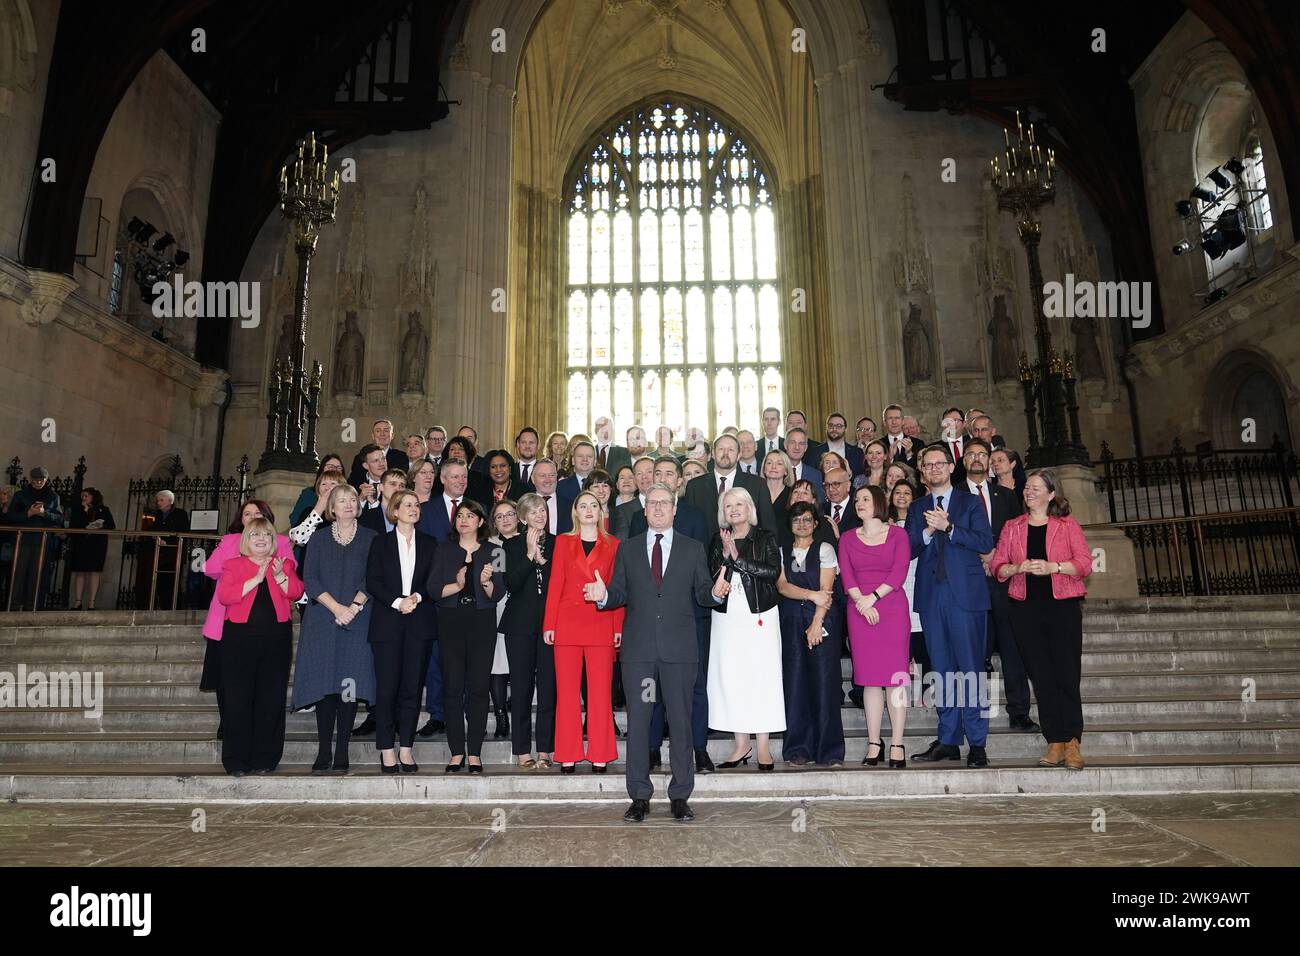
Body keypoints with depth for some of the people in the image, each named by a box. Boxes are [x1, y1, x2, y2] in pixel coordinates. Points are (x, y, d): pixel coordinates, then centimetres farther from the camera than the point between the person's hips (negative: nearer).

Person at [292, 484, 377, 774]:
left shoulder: (370, 539, 8)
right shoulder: (319, 539, 11)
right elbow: (310, 580, 2)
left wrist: (354, 607, -14)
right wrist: (336, 607, -11)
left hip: (357, 621, -1)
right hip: (323, 620, 1)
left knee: (350, 683, -4)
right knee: (323, 683, -2)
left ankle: (341, 753, 2)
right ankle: (324, 752, 4)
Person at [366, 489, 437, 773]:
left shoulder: (429, 544, 13)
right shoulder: (380, 543, 8)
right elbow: (373, 582, -1)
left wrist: (416, 597, -10)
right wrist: (397, 602, -12)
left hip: (418, 622, 2)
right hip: (387, 622, -2)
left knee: (412, 686, 2)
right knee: (387, 686, -3)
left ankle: (406, 748, 9)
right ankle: (387, 750, 5)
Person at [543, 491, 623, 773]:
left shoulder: (613, 544, 9)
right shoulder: (563, 542, 10)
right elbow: (555, 584, 7)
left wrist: (619, 626, -2)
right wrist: (549, 624, 0)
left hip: (601, 624, 0)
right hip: (567, 622, 0)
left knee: (600, 692, 1)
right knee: (567, 692, 3)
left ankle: (599, 756, 11)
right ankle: (568, 756, 12)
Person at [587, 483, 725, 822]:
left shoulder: (693, 549, 9)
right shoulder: (627, 550, 11)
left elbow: (701, 593, 7)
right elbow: (620, 595, 8)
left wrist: (715, 592, -15)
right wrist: (603, 596, -13)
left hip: (679, 648, 0)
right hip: (638, 648, 1)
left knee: (681, 721, 5)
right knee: (637, 721, 5)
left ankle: (680, 796, 16)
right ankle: (640, 797, 15)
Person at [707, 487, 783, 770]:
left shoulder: (765, 538, 3)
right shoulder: (718, 541, 11)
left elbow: (773, 571, -11)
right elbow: (711, 578, 3)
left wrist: (738, 558, -13)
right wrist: (725, 555, -14)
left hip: (760, 616, -2)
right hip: (727, 617, 3)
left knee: (762, 676, -3)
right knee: (730, 678, 1)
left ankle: (763, 747, 3)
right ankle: (742, 745, 9)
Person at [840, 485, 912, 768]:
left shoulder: (898, 534, 5)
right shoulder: (848, 538, 12)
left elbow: (899, 573, -5)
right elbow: (846, 575, 2)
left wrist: (873, 597, -14)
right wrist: (862, 602, -13)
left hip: (892, 609, -2)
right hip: (859, 611, 2)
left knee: (895, 675, -3)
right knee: (869, 677, 2)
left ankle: (897, 745, 2)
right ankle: (874, 743, 7)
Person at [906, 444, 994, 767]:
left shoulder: (970, 502, 6)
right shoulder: (917, 508, 16)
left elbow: (985, 543, -5)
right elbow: (908, 550, 8)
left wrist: (948, 527, -13)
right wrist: (928, 531, -9)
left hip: (965, 594, -3)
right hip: (931, 595, 3)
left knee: (970, 668, -5)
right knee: (941, 670, 7)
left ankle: (977, 744, 1)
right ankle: (948, 741, 13)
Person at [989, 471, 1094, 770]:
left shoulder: (1067, 525, 7)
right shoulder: (1012, 527, 13)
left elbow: (1085, 563, -1)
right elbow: (997, 566, 9)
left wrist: (1053, 567, -16)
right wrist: (1018, 568, -11)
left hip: (1063, 605, -2)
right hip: (1026, 608, 2)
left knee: (1067, 674, -6)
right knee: (1041, 676, 2)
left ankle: (1072, 741, 1)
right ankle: (1056, 743, 7)